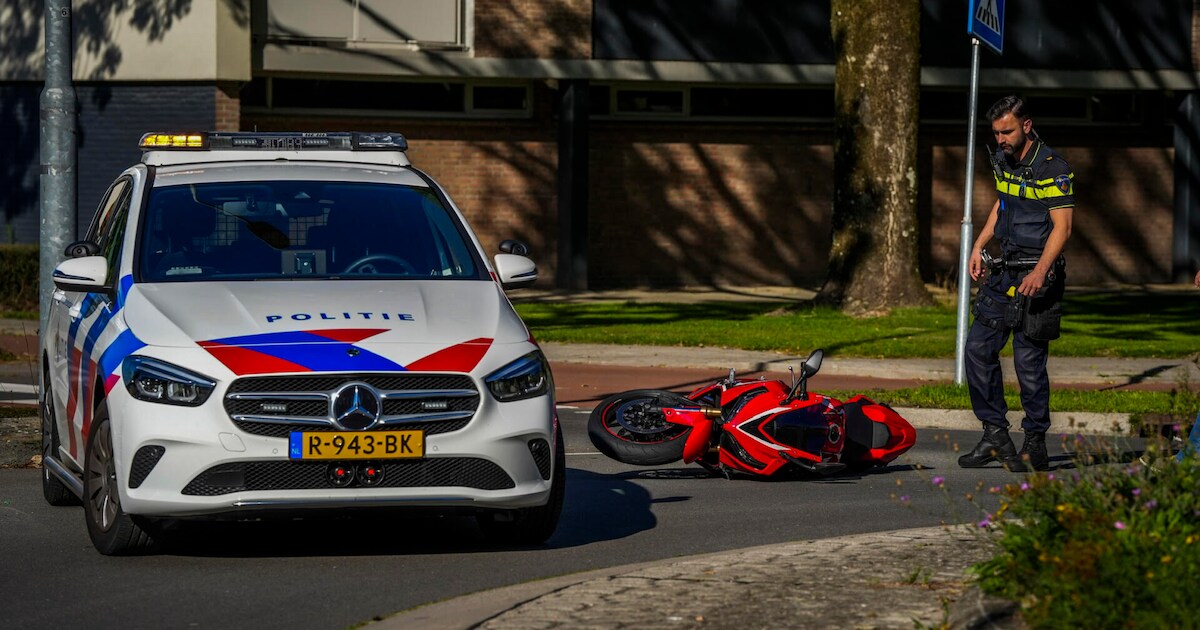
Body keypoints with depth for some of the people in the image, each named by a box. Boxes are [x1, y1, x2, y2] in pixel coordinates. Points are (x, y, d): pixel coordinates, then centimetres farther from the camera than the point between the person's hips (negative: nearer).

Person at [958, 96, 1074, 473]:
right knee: (979, 348, 4)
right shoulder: (1002, 159, 10)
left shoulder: (1052, 169, -15)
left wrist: (1040, 272, -30)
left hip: (1036, 275, -8)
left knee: (1028, 360, -7)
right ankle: (995, 435, 12)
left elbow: (1062, 226, -19)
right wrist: (979, 246, 16)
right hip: (1004, 270, 8)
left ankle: (1036, 445, 3)